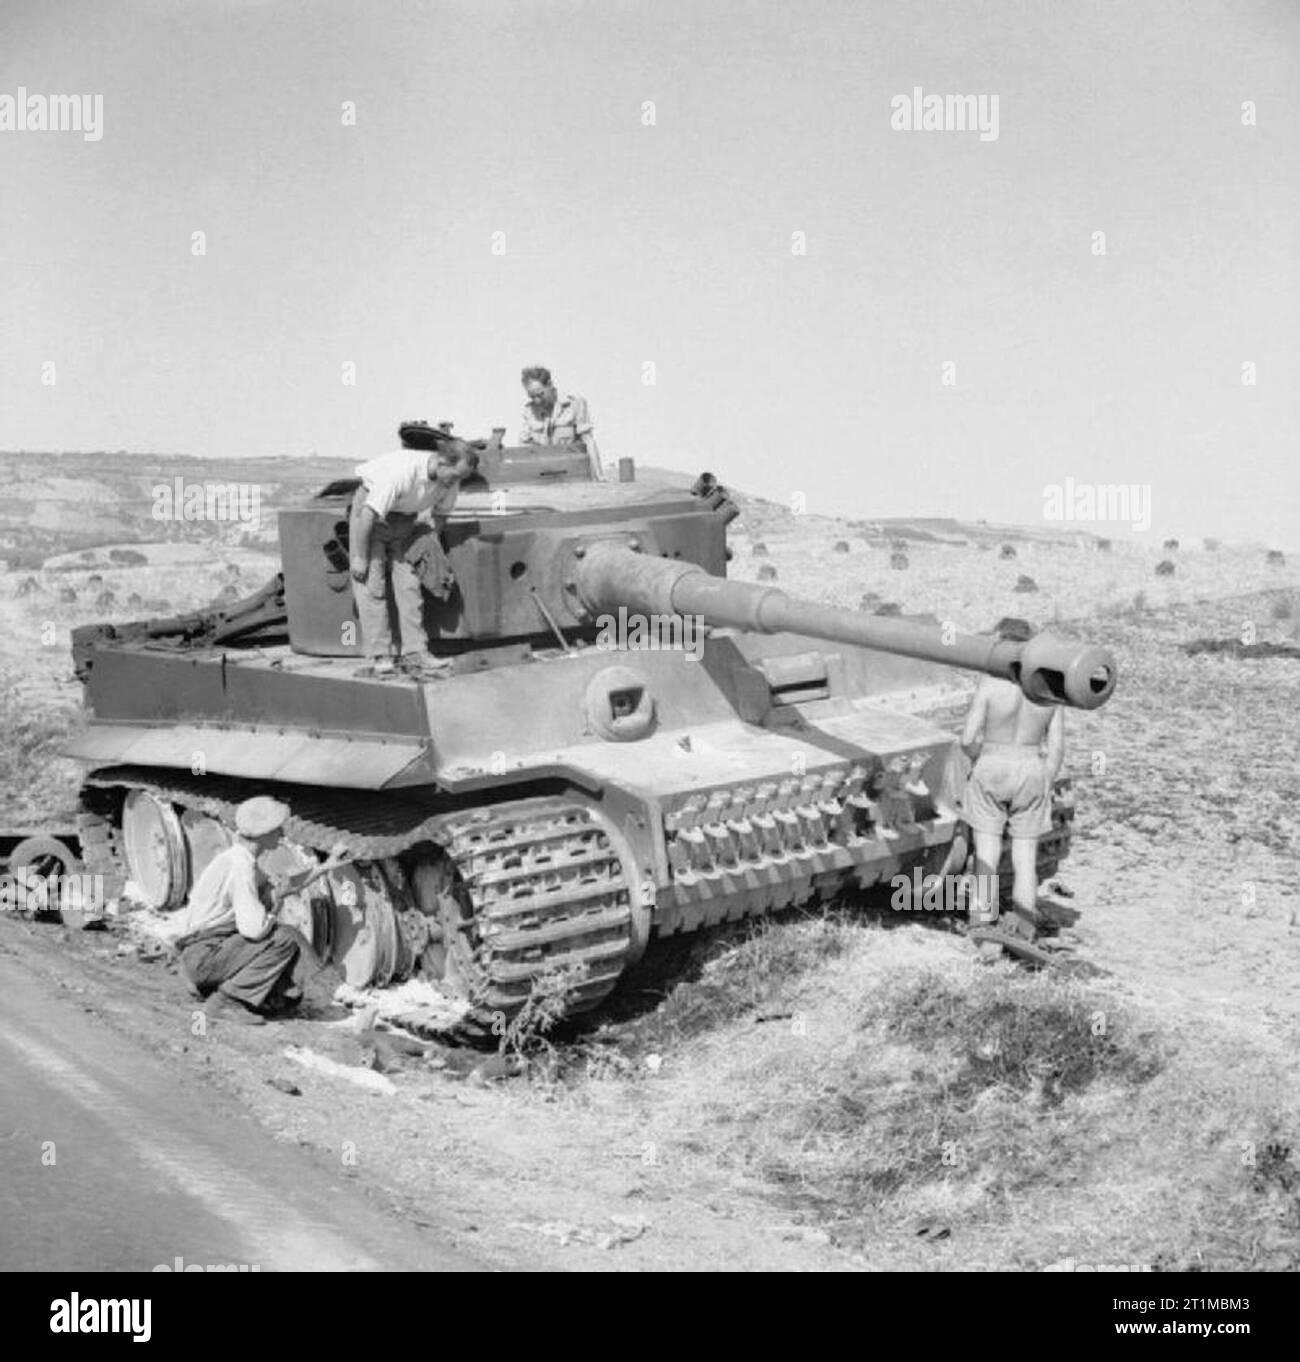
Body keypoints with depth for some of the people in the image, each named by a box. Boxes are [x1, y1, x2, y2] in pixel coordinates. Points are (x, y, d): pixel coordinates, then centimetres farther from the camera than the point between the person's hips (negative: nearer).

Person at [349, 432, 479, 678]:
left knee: (408, 583, -4)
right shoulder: (402, 471, -37)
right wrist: (360, 557, -24)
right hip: (370, 508, -5)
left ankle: (414, 653, -6)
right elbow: (368, 515, -31)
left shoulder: (450, 479, -17)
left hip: (405, 517, 5)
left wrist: (434, 551, 5)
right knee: (372, 582, -8)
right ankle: (380, 656, -7)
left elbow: (440, 513, 4)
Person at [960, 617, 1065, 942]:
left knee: (986, 853, 7)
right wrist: (1045, 785, 10)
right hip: (1032, 771, 3)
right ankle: (1024, 931, 10)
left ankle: (983, 920, 9)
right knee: (1026, 855, 10)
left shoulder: (990, 685, -13)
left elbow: (968, 739, -12)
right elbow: (1057, 747, -1)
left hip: (991, 770, -3)